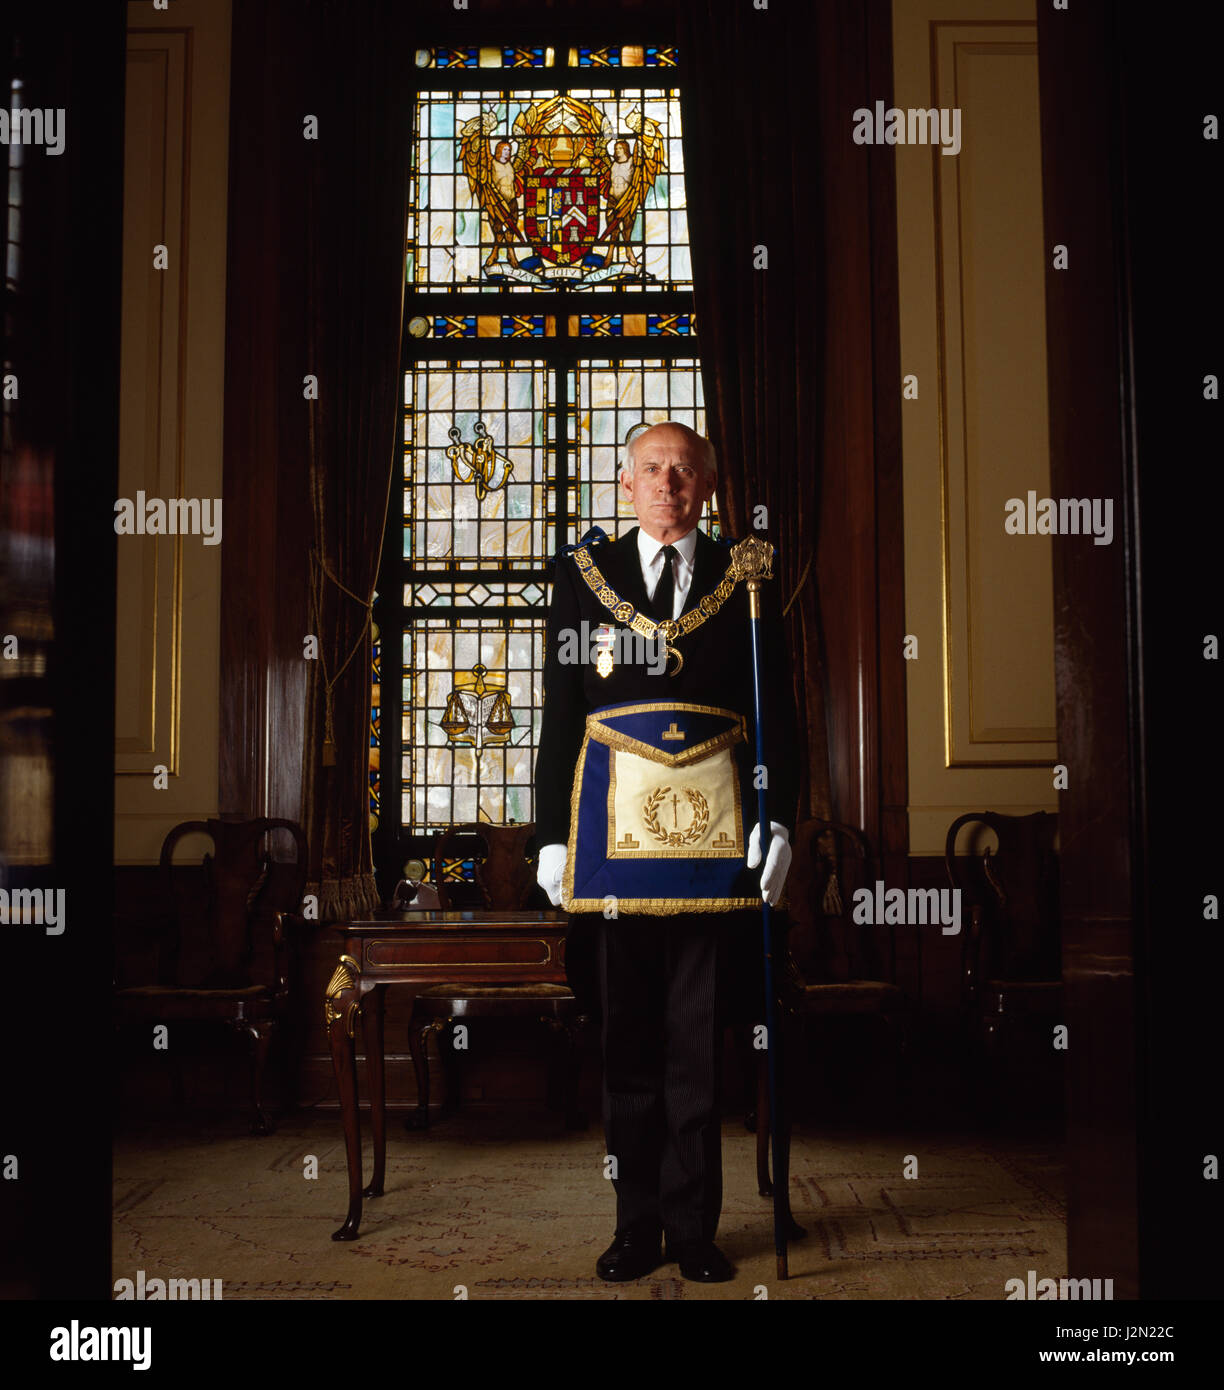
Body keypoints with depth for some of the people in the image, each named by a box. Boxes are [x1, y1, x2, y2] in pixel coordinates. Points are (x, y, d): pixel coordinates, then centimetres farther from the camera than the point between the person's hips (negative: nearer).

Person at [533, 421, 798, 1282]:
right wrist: (552, 833, 3)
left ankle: (694, 1227, 17)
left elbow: (777, 710, 8)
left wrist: (779, 821, -2)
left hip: (712, 824, 0)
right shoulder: (584, 575, 11)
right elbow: (559, 712, 9)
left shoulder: (744, 580, 10)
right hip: (615, 820, 1)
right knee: (627, 1040, 5)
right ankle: (638, 1227, 18)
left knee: (700, 1038, 4)